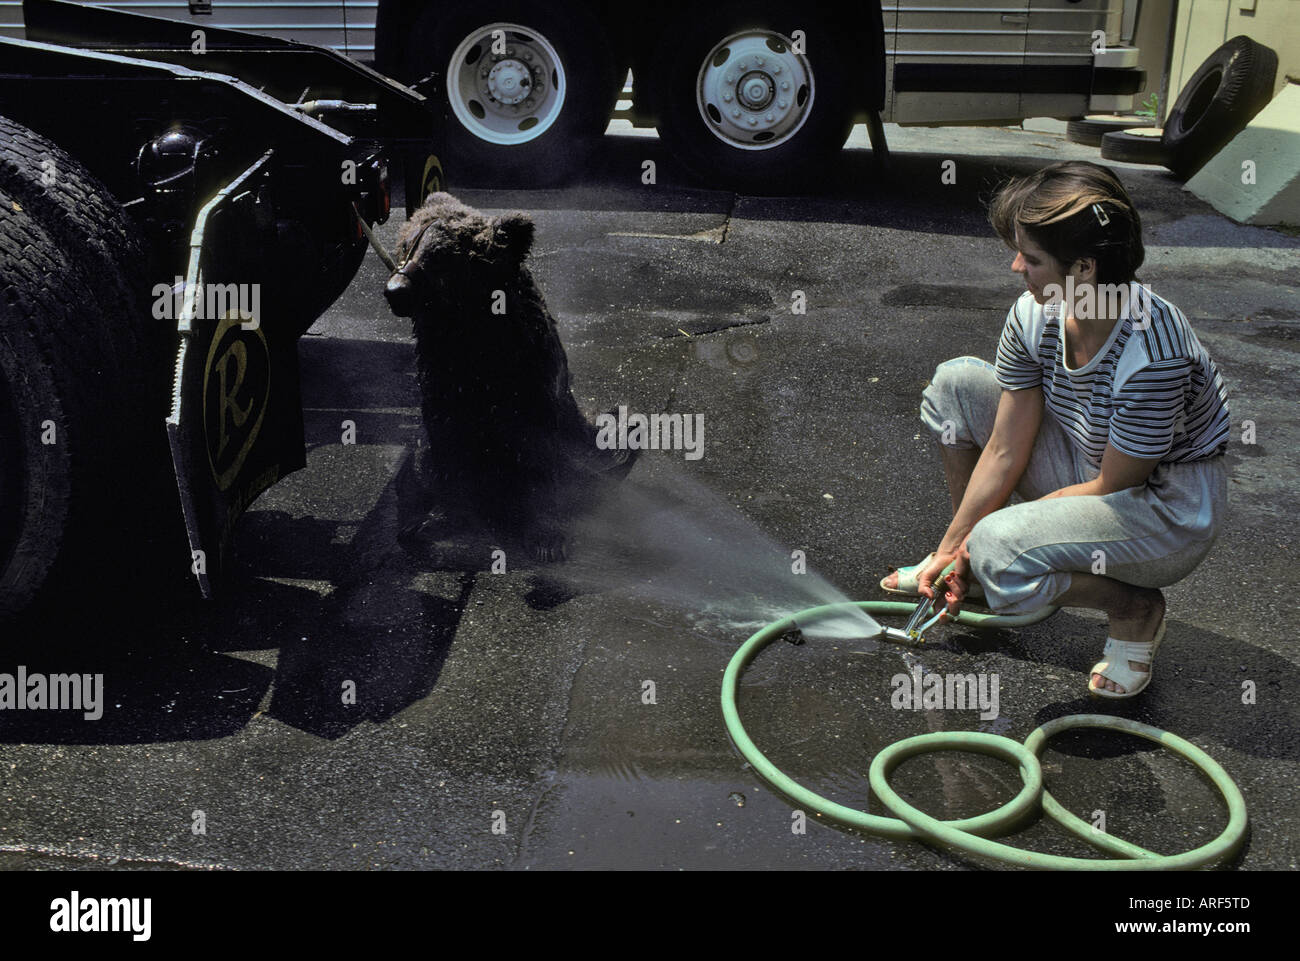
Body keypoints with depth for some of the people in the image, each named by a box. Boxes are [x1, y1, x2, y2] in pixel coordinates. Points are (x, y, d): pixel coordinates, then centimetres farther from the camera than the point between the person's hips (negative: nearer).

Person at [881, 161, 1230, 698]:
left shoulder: (1150, 355, -33)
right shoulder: (1035, 316, -12)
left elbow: (1112, 486, -23)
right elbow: (1005, 452, -6)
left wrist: (979, 538, -15)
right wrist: (950, 549, -5)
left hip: (1171, 512, -8)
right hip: (1095, 472, 8)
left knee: (998, 550, -32)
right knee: (956, 382, 0)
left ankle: (1136, 611, -3)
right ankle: (968, 561, 14)